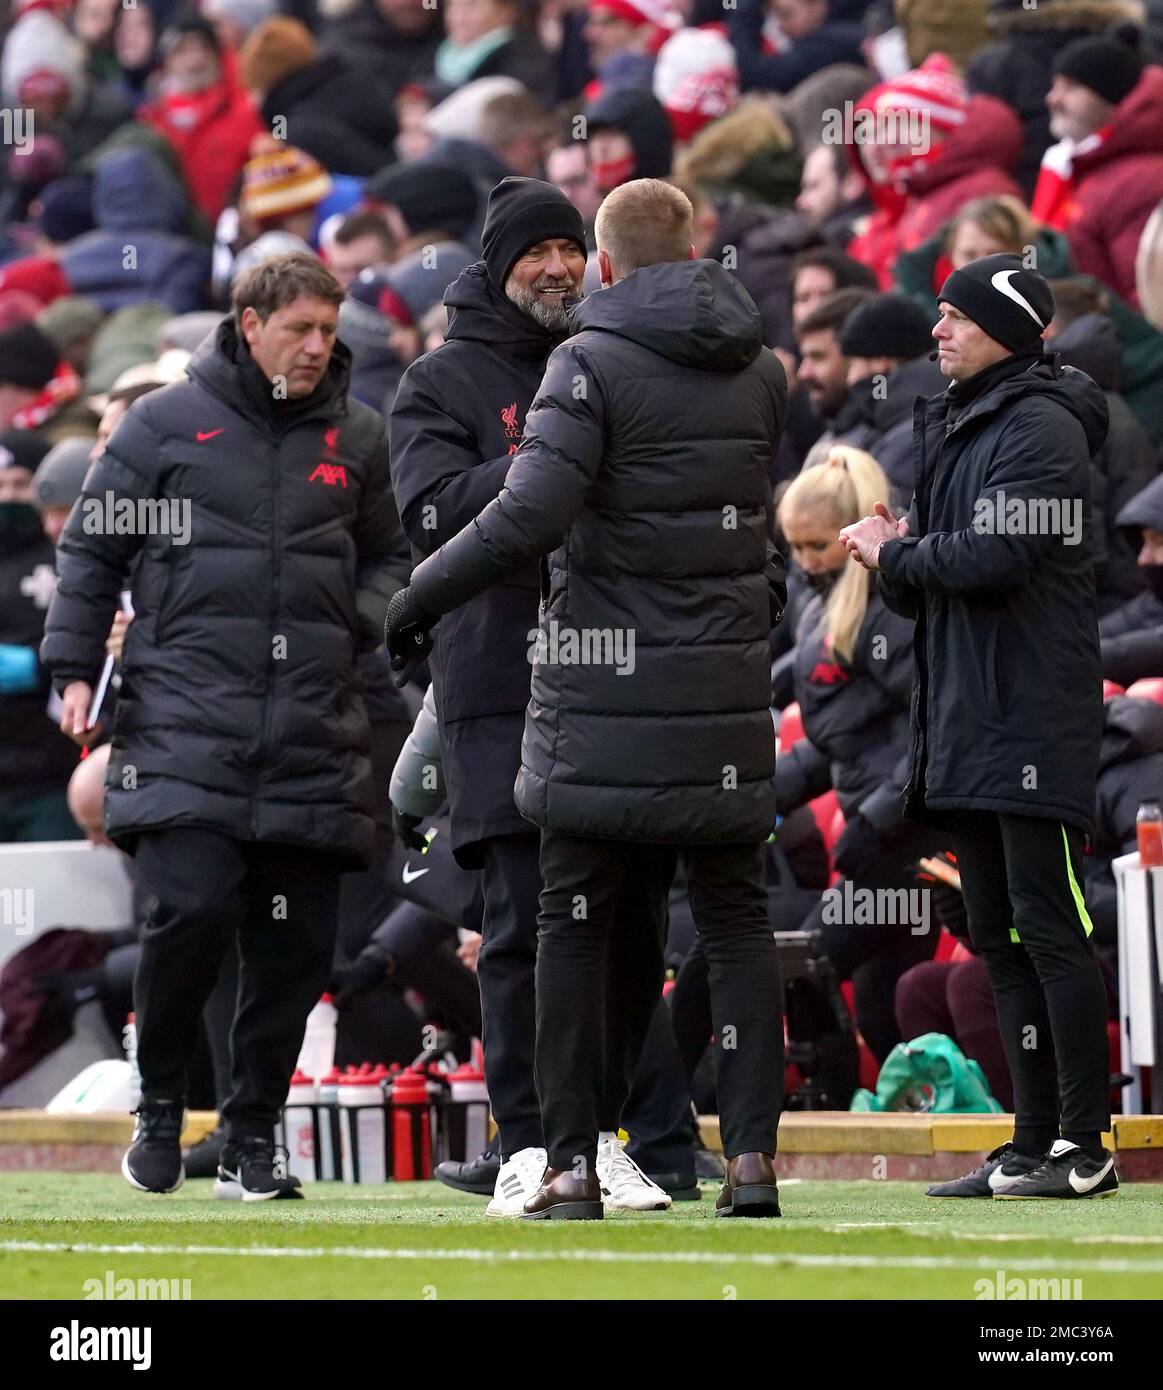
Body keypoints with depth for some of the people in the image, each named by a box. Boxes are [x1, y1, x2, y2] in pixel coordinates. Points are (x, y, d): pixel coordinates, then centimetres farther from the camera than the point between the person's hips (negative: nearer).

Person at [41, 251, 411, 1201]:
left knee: (296, 943, 0)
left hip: (313, 731, 3)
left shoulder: (357, 438, 14)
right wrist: (75, 668, 2)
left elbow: (389, 556, 26)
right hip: (185, 722, -3)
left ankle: (254, 1133, 13)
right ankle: (160, 1106, 4)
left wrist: (373, 620, 6)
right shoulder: (167, 425, 5)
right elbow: (92, 548, 10)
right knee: (192, 909, -17)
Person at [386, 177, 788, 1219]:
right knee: (737, 923, 9)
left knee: (580, 927, 5)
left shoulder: (593, 363, -10)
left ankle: (573, 1163, 4)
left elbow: (529, 517, -19)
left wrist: (418, 597, -8)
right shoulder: (758, 372, 7)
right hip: (725, 696, 4)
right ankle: (751, 1153, 0)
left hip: (604, 702, -4)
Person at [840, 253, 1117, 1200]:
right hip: (964, 719, 10)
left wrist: (895, 554, -6)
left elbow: (994, 556, -21)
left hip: (1032, 721, -10)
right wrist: (895, 559, -2)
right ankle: (1034, 1144, 13)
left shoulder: (1042, 427, -9)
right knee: (998, 937, 10)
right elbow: (926, 589, 20)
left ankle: (1084, 1146, -8)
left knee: (1049, 926, -10)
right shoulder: (949, 427, 20)